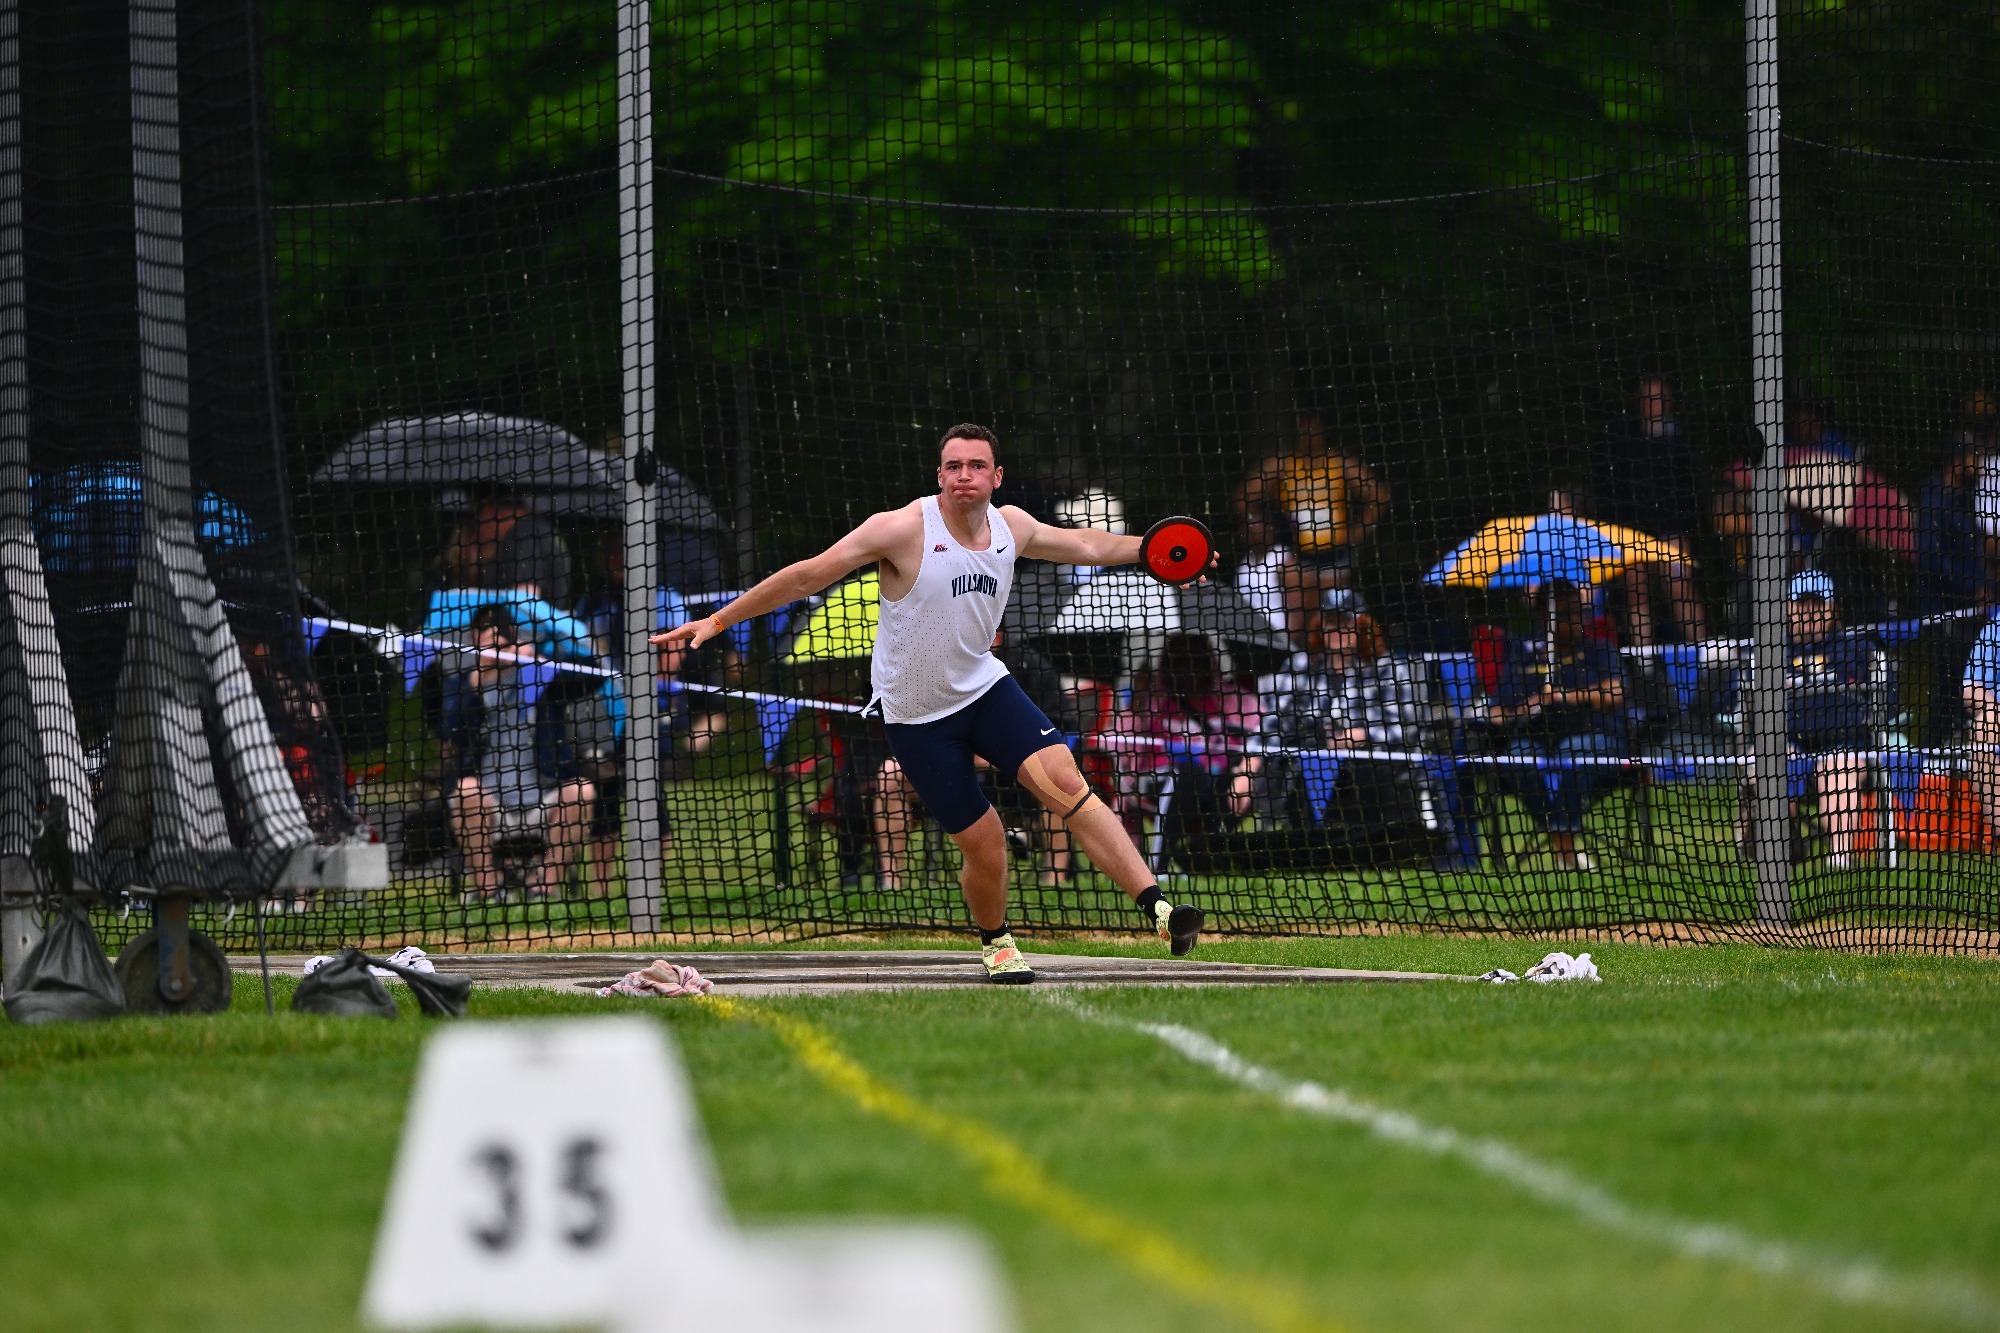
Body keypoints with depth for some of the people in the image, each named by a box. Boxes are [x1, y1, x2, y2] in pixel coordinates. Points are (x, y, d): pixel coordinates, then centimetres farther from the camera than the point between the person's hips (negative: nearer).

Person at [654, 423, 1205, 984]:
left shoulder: (1011, 526, -2)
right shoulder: (905, 529, -20)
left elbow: (1083, 544, 19)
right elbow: (807, 575, -16)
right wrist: (718, 620, -16)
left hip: (985, 685, 4)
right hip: (915, 714, -4)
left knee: (1065, 780, -18)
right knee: (983, 841, -5)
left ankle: (1156, 907, -22)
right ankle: (995, 941, 26)